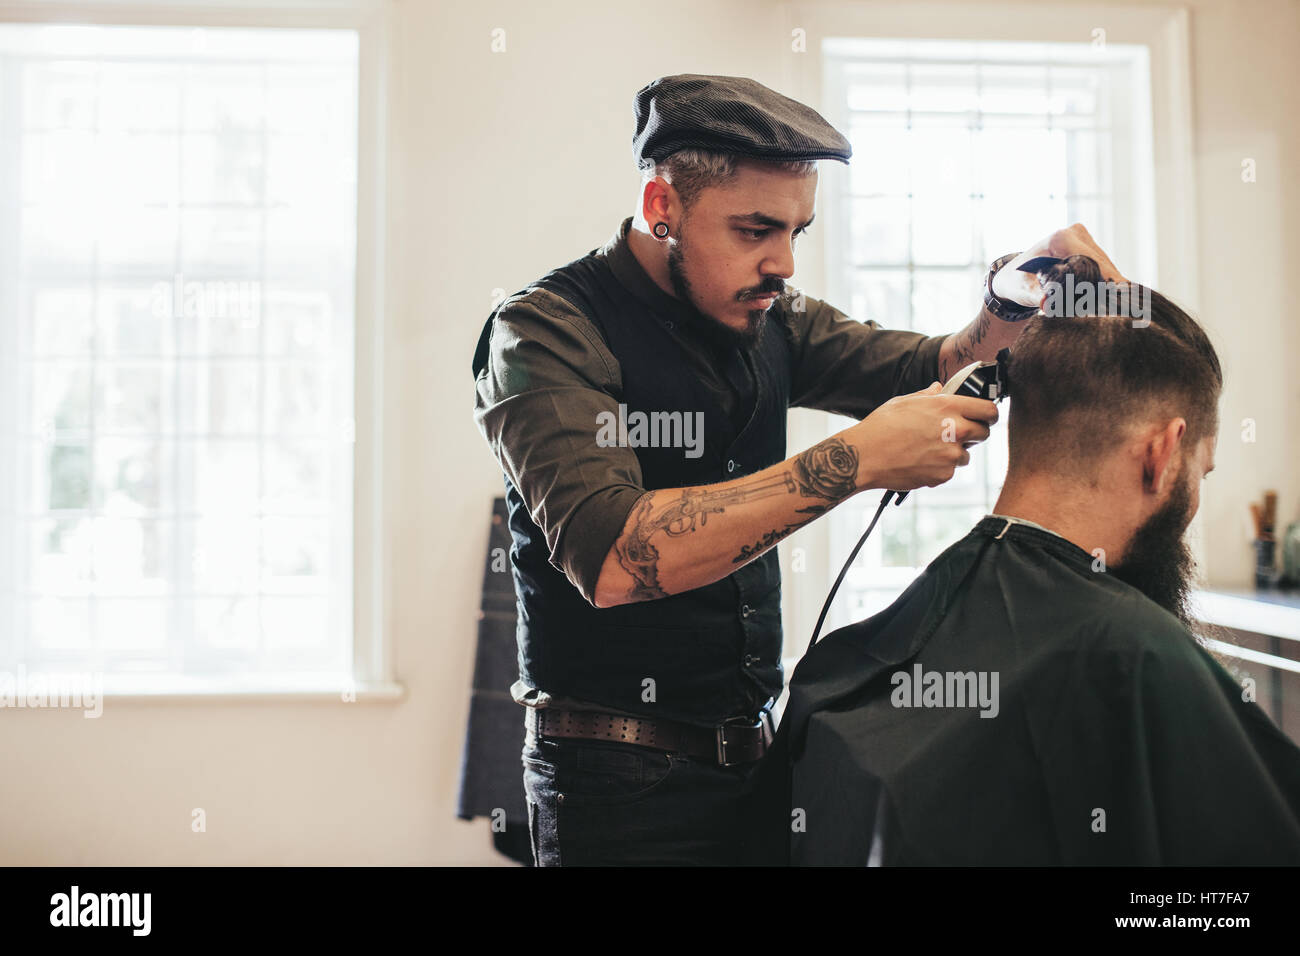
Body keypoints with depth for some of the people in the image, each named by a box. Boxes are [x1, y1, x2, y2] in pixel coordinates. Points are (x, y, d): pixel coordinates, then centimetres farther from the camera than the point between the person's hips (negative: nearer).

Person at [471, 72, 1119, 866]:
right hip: (621, 779, -6)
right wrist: (853, 462, -30)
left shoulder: (768, 322, 5)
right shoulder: (547, 330, -15)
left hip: (753, 748, 6)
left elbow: (937, 371, 11)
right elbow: (610, 559, -30)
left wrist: (1017, 292, -12)